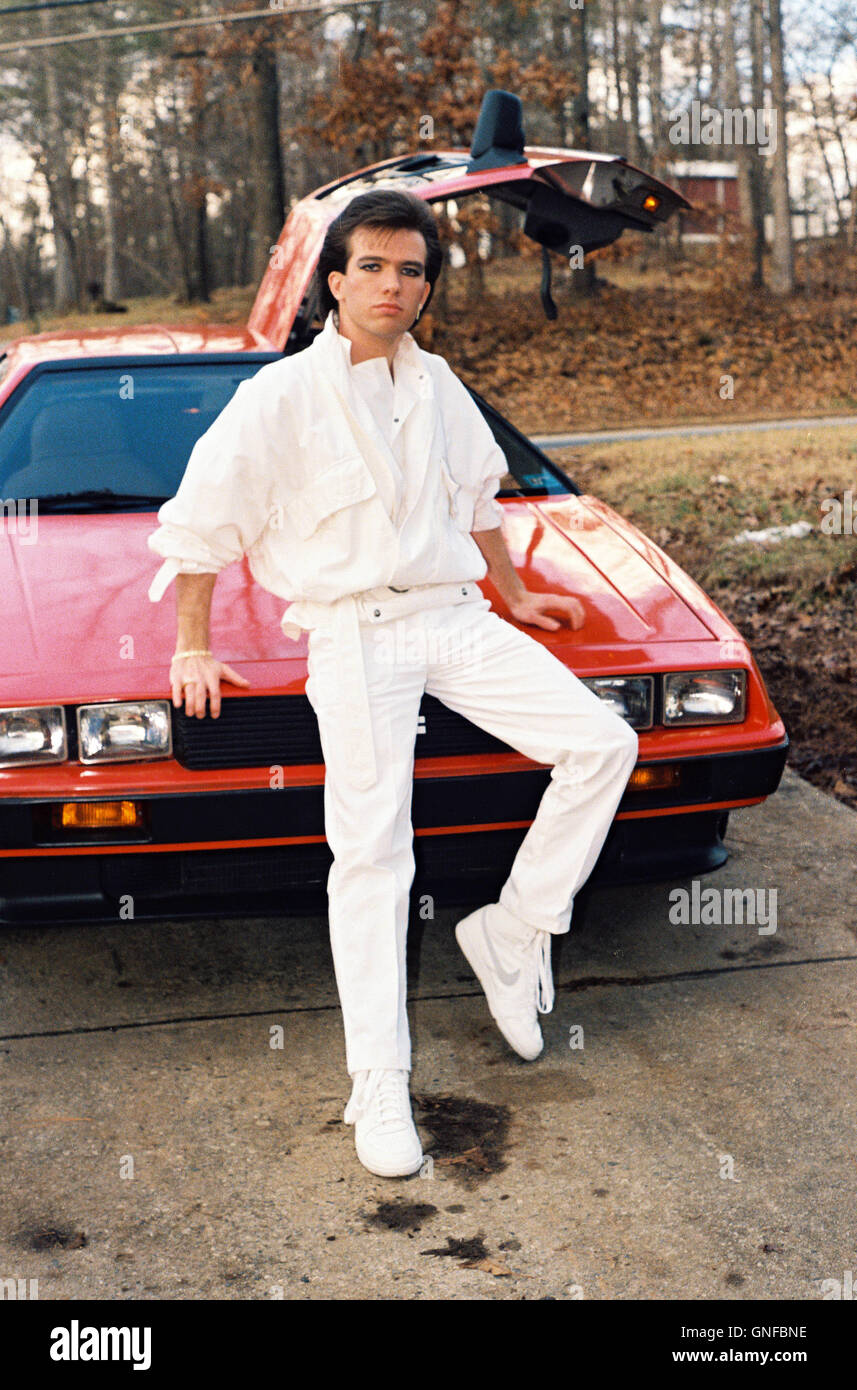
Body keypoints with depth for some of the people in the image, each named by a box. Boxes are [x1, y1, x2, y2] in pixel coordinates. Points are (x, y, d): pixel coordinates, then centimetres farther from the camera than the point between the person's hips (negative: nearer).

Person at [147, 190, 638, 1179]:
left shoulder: (438, 387, 12)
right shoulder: (280, 396, -4)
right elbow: (198, 523, 1)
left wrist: (513, 595, 32)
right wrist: (192, 651, 3)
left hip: (455, 617, 6)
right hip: (353, 634, -5)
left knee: (603, 744, -9)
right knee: (372, 851, -11)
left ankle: (511, 933, 4)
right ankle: (378, 1089, -4)